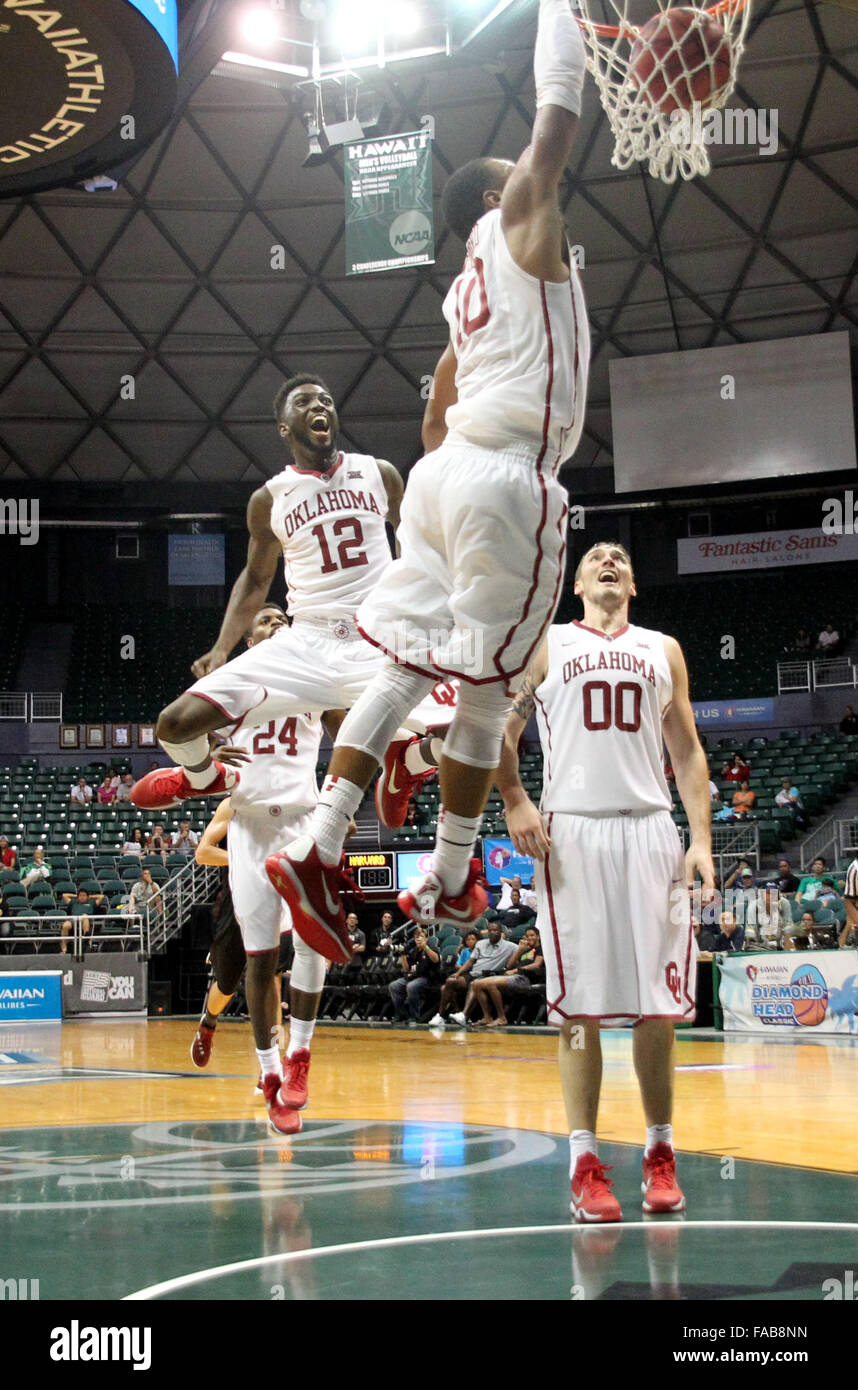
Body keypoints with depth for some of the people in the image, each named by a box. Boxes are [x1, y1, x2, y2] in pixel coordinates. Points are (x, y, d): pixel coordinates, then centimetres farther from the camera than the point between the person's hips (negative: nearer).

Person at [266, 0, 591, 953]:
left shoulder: (465, 291, 24)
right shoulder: (523, 218, 2)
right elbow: (557, 114, -5)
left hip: (444, 474, 8)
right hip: (509, 484, -8)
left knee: (404, 671, 5)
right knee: (485, 695, 2)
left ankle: (317, 850, -4)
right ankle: (448, 887, 11)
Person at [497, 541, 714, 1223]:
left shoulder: (663, 650, 17)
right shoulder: (547, 644, 12)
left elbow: (688, 751, 14)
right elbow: (501, 731, 9)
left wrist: (702, 838, 3)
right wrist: (515, 802, -7)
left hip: (650, 830, 2)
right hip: (572, 829, -2)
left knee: (658, 1003, 1)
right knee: (580, 1003, -3)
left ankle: (660, 1153, 12)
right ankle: (586, 1162, 1)